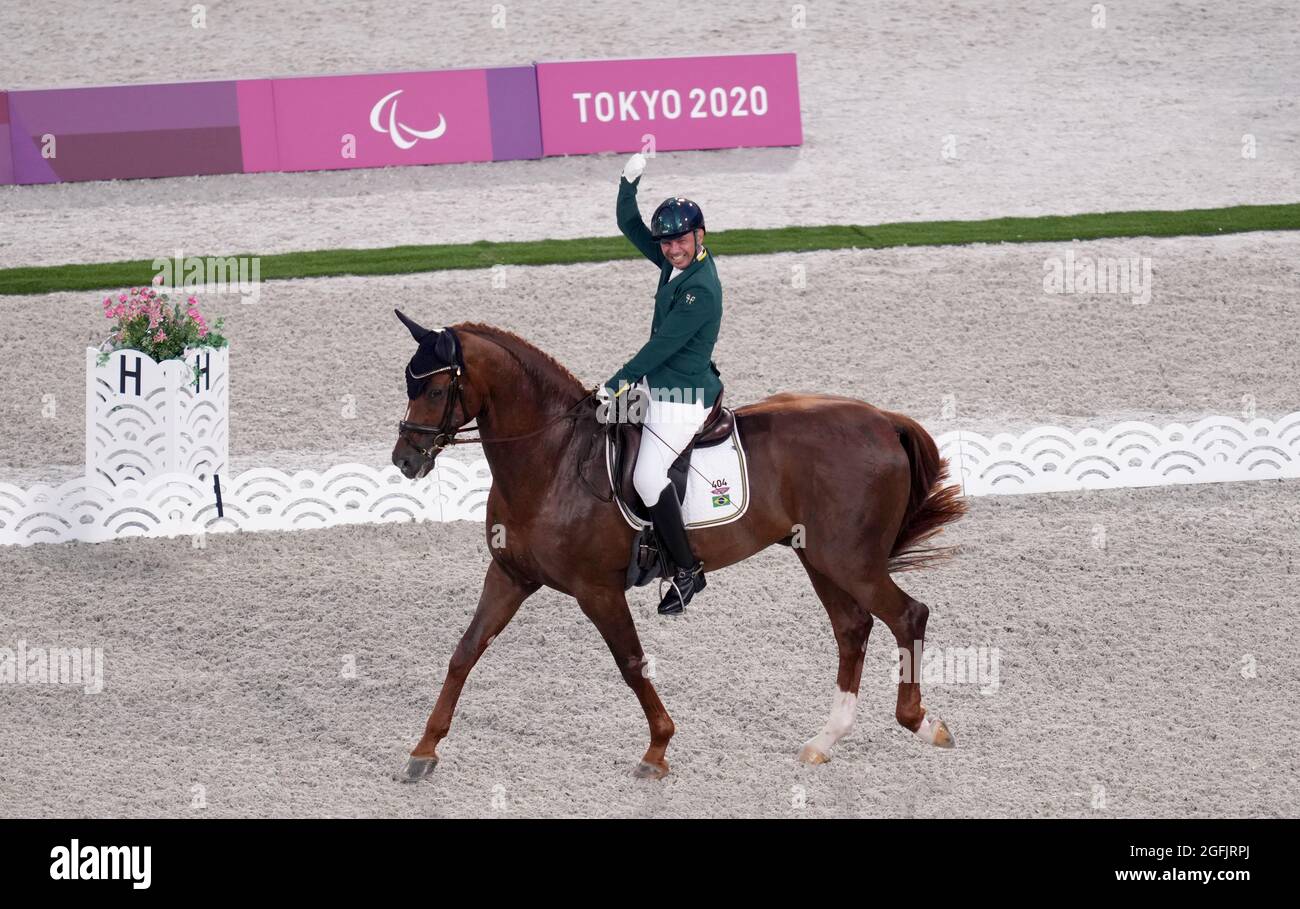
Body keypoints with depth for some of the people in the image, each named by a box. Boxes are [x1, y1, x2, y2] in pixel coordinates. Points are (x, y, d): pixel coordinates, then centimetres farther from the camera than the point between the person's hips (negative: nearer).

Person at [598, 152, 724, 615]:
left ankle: (687, 569, -5)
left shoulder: (701, 289, -24)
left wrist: (616, 384, -18)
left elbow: (660, 346, -23)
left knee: (648, 478, -14)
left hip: (680, 399, -10)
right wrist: (629, 181, -4)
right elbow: (630, 226, 12)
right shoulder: (675, 263, 2)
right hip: (658, 385, 10)